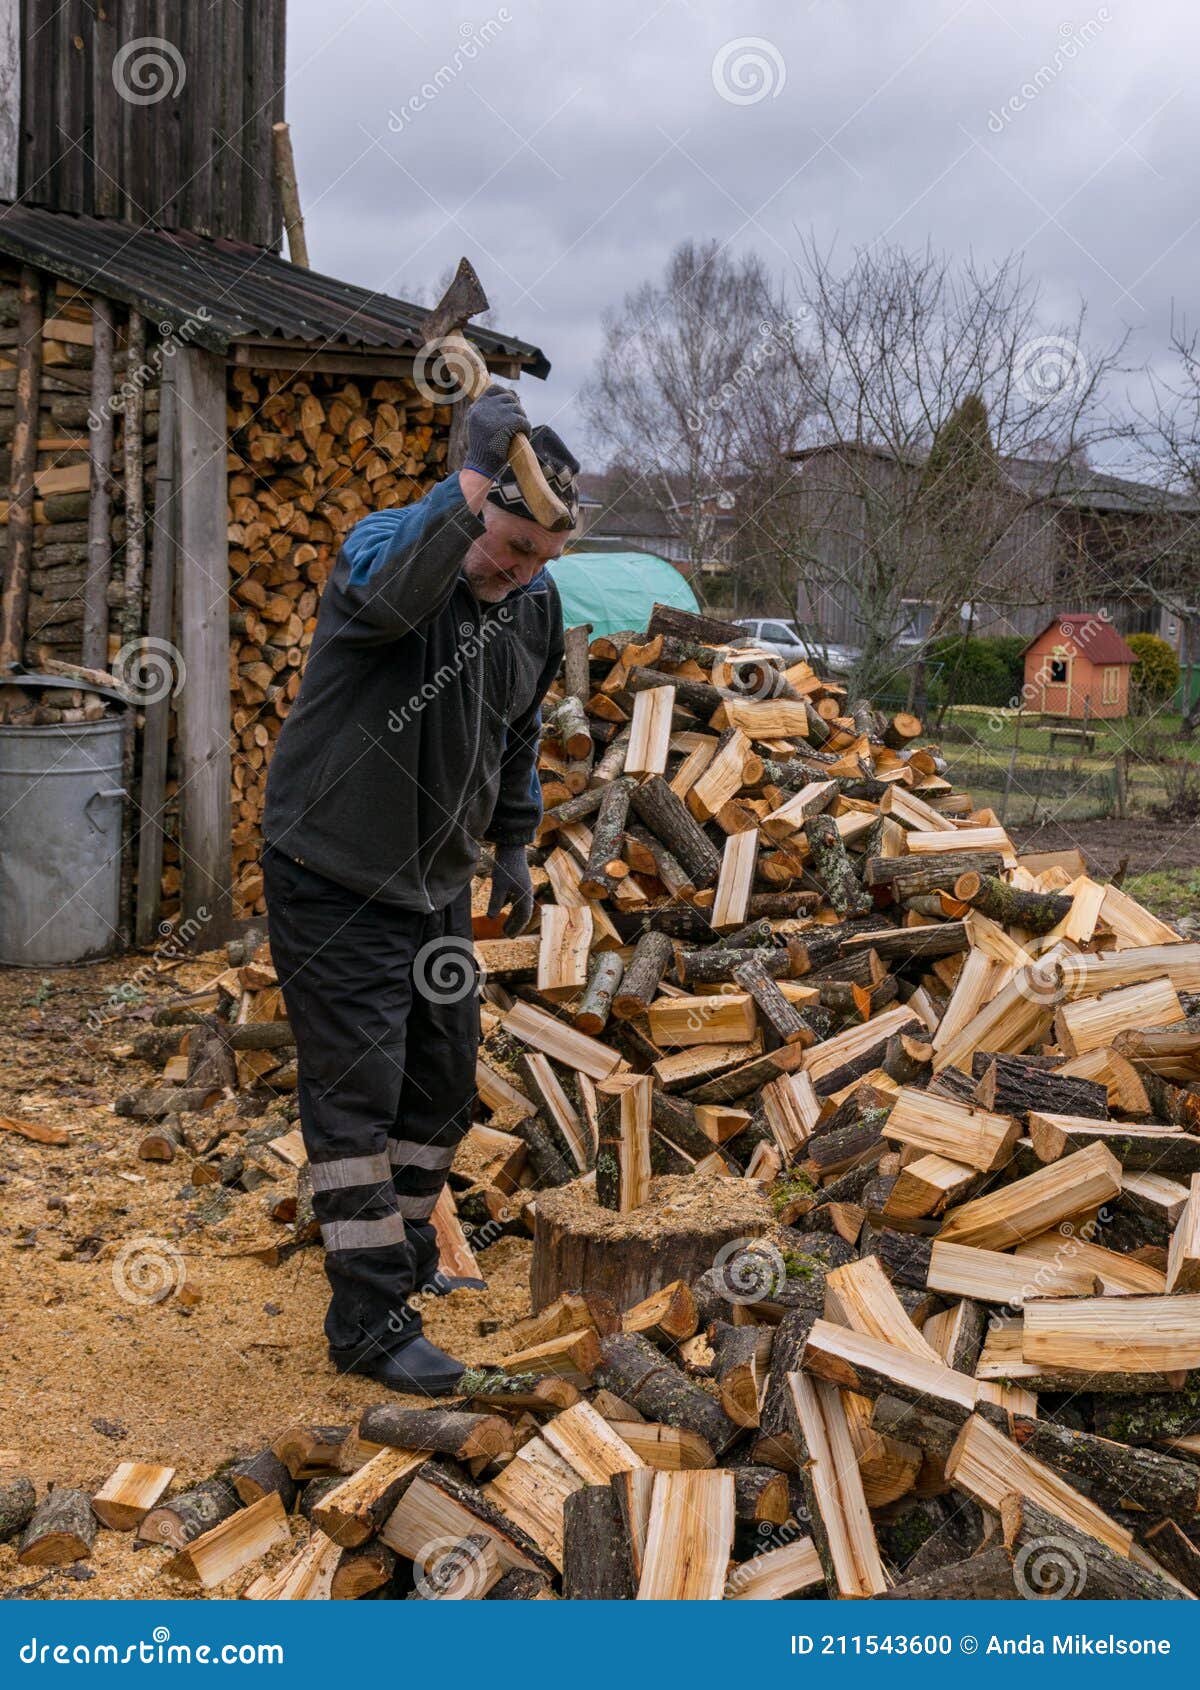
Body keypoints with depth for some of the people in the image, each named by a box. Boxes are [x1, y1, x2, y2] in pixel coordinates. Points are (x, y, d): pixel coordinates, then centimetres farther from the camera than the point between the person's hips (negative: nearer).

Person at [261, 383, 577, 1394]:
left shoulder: (537, 609, 3)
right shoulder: (389, 542, -18)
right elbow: (384, 600, -45)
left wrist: (513, 845, 21)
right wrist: (471, 482, -49)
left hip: (437, 884, 7)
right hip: (334, 883, -7)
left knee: (444, 1085, 15)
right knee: (358, 1094, -5)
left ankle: (407, 1261, 36)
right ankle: (369, 1321, 2)